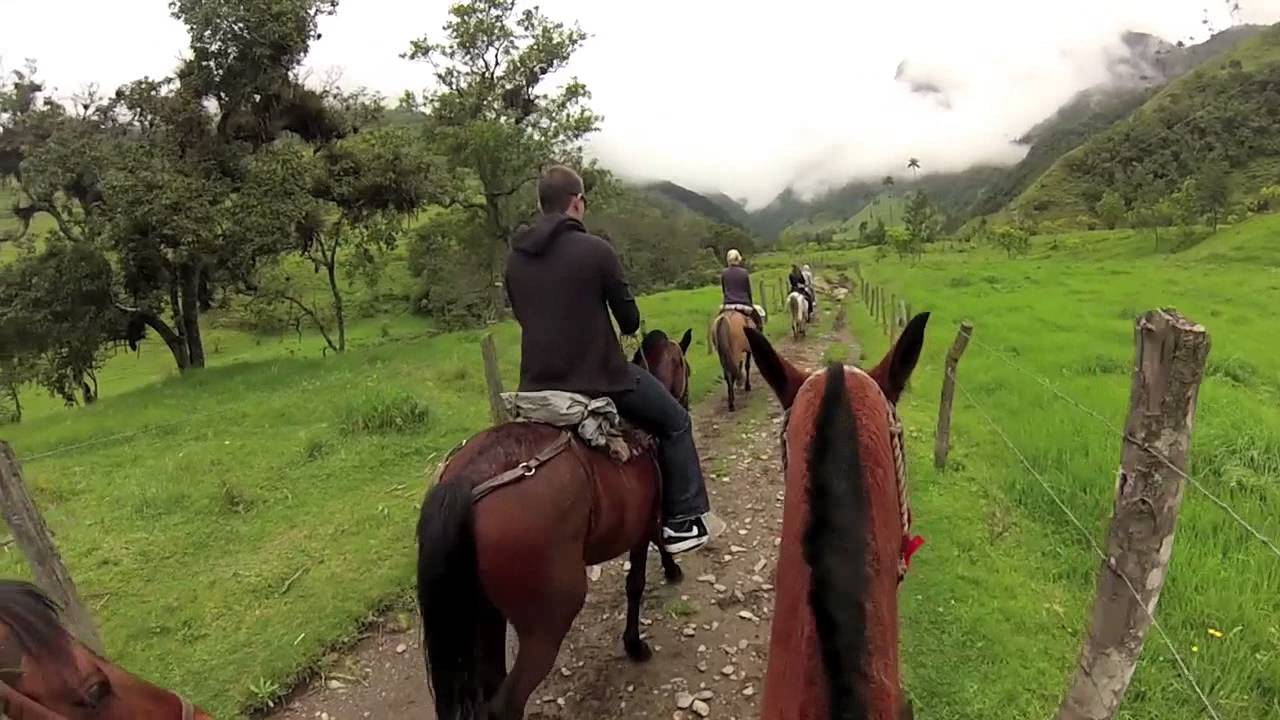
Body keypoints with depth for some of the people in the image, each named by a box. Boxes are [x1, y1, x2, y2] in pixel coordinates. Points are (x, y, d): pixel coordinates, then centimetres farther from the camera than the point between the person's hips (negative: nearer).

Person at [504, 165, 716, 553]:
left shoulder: (515, 257, 4)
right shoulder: (595, 249, -13)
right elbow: (630, 320, -6)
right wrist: (628, 324, 18)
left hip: (536, 387, 6)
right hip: (599, 378, -5)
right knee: (675, 423, 15)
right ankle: (683, 521, 16)